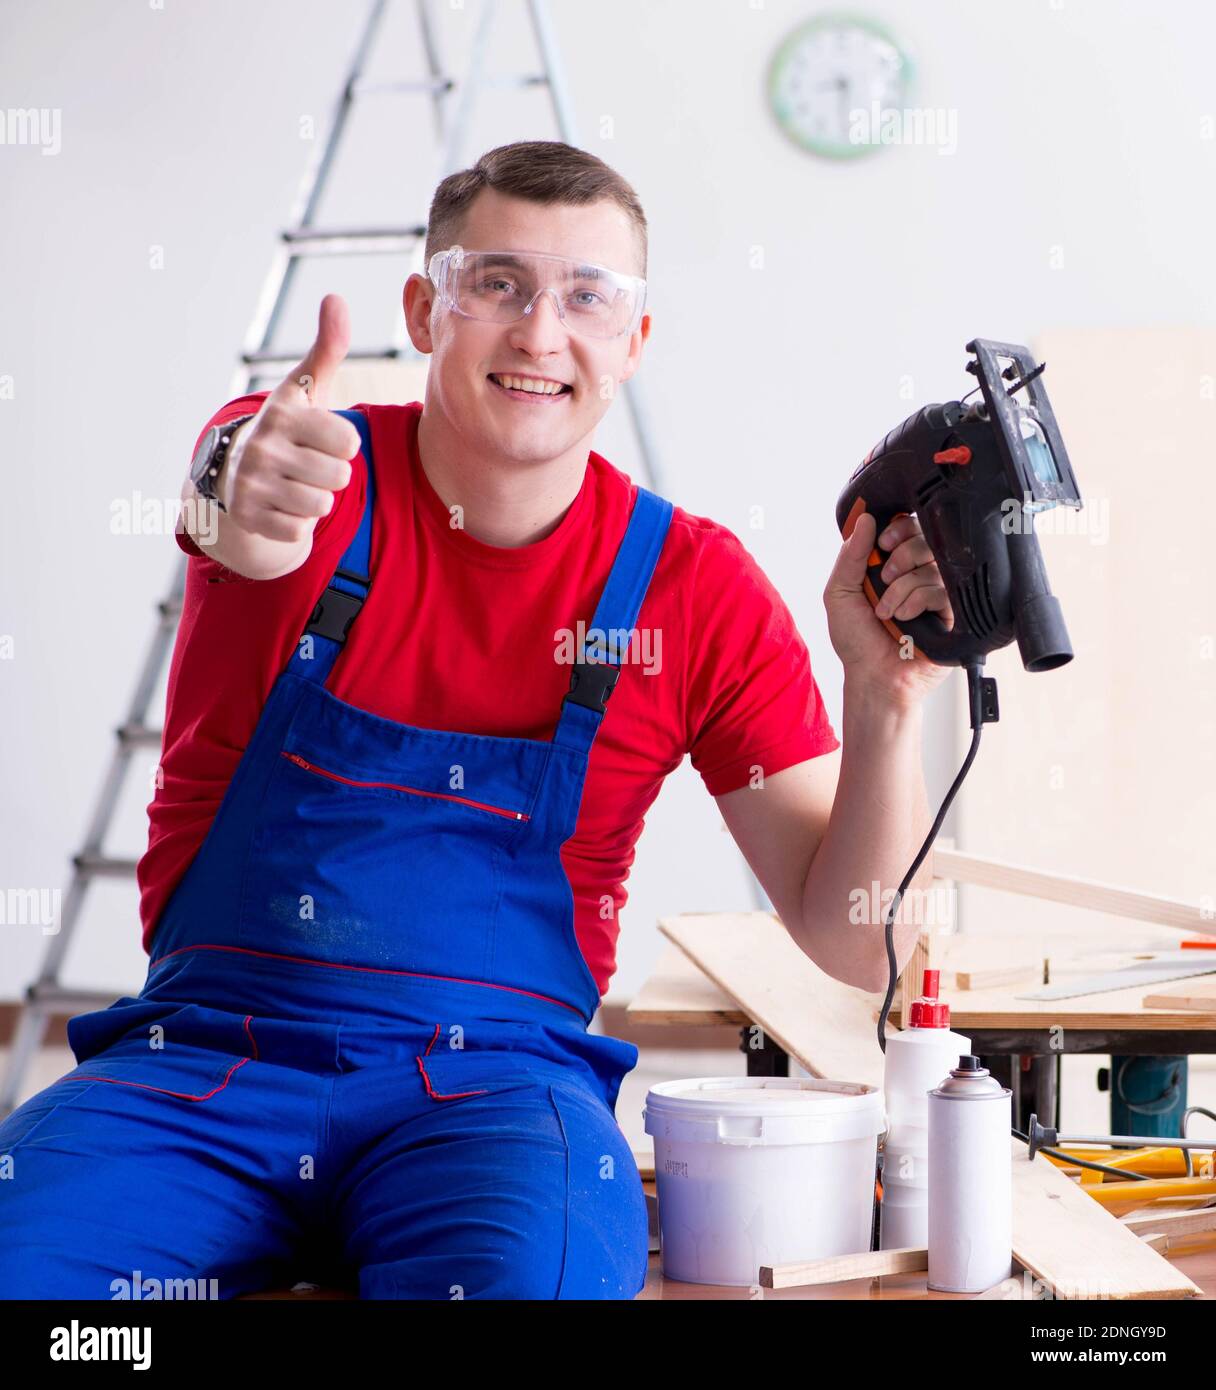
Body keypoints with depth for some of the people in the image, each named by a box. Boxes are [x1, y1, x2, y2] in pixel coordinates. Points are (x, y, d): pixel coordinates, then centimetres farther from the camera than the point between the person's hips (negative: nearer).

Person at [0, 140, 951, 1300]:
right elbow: (232, 505, -30)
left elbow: (853, 944, 0)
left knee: (530, 1272, -35)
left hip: (496, 1071, 0)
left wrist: (884, 702, -18)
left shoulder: (695, 584, 1)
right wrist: (243, 502, -54)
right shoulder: (321, 473, -2)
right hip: (204, 1057, 1)